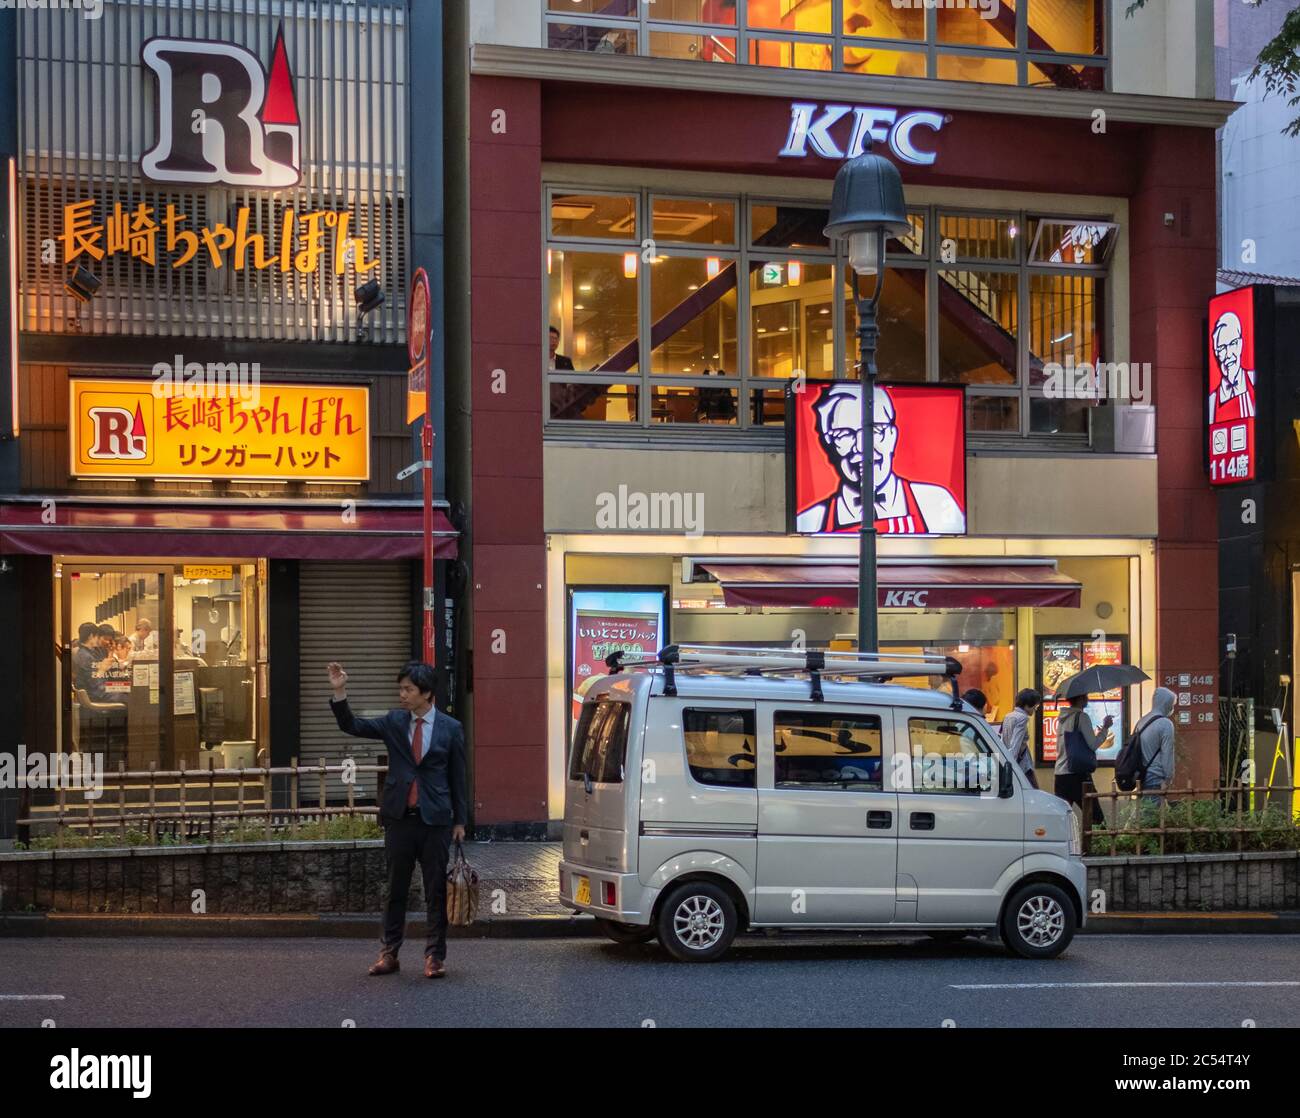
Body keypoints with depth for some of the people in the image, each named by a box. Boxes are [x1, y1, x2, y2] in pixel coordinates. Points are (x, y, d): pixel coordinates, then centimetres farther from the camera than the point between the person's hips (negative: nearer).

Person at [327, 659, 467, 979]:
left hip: (435, 820, -2)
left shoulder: (450, 728, 0)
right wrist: (339, 692, -13)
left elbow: (457, 777, 4)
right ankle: (389, 952, 16)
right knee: (395, 889, 9)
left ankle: (435, 955, 9)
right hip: (399, 818, 2)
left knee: (436, 890, 2)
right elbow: (352, 726, 0)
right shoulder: (394, 722, 6)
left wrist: (460, 821, 3)